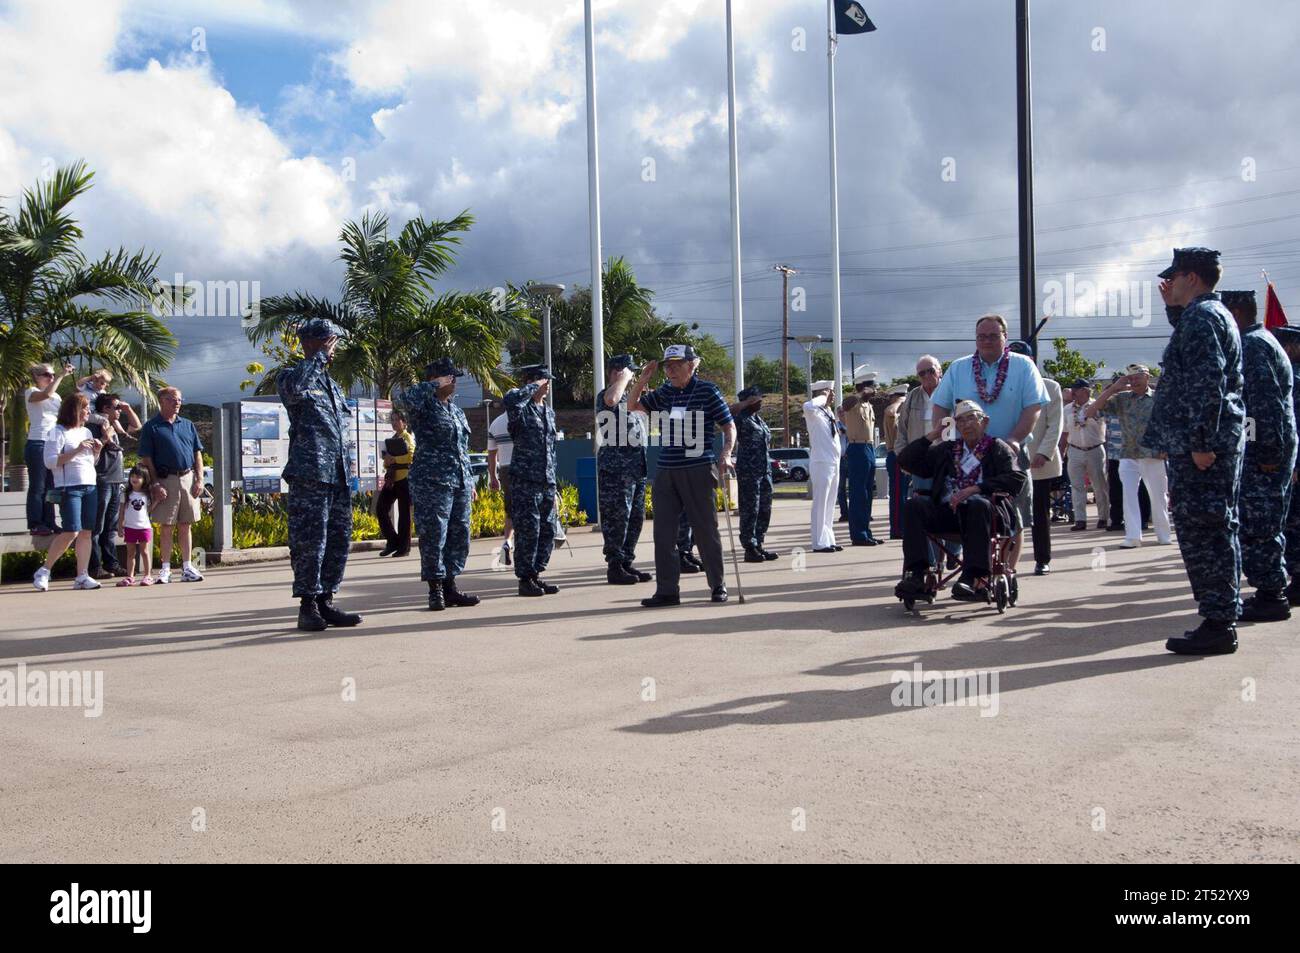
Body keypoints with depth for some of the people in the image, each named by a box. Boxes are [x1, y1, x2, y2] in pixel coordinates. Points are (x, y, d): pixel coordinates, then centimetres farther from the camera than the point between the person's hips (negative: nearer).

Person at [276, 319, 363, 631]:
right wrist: (320, 356, -14)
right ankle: (307, 606, -1)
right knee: (310, 542, -7)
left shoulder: (333, 385, 23)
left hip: (338, 476, 8)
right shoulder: (291, 376, 0)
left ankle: (325, 601, 15)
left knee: (339, 540, 8)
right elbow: (294, 387, -27)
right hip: (309, 474, -8)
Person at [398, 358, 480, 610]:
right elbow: (405, 397, -28)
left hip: (460, 484, 8)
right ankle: (435, 590, 2)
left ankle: (450, 588, 16)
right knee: (434, 537, -5)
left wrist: (470, 481, 21)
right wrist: (436, 386, -18)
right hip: (433, 483, -8)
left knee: (459, 536, 8)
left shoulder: (457, 411, 19)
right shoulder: (424, 406, -4)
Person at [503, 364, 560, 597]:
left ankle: (536, 575, 19)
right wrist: (534, 386, -18)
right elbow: (511, 399, -34)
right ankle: (525, 579, 5)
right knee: (528, 531, -4)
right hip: (525, 481, -7)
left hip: (547, 482, 7)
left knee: (548, 530, 8)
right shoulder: (521, 409, -6)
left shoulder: (549, 412, 17)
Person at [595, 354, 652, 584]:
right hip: (615, 469, -9)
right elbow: (611, 399, -34)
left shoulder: (629, 396, 21)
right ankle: (614, 567, -2)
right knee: (617, 518, -7)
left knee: (635, 518, 11)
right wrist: (624, 376, -19)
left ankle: (627, 563, 18)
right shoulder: (604, 396, -7)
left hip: (636, 468, 9)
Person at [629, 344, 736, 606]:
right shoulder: (663, 393, 11)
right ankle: (667, 591, 8)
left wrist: (726, 454, -14)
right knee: (663, 532, 2)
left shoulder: (707, 390, -2)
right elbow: (633, 406, 19)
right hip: (665, 471, 5)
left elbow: (729, 426, 1)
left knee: (705, 530, 3)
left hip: (698, 470, -5)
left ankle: (717, 585, 18)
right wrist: (643, 379, 6)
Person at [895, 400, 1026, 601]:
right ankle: (916, 575, -34)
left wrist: (975, 489, -15)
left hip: (981, 511, -3)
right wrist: (933, 434, 17)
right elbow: (906, 460, 23)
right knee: (915, 505, -24)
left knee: (978, 503, -38)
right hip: (946, 512, 3)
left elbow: (1016, 478, -4)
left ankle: (971, 577, -41)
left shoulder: (997, 448, 14)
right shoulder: (946, 450, 26)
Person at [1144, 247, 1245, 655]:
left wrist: (1201, 442, -24)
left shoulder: (1200, 316, -13)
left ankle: (1216, 625, -7)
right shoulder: (1216, 313, 19)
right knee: (1217, 530, 13)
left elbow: (1207, 382, -22)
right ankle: (1223, 620, 19)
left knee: (1200, 531, -9)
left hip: (1198, 445, -11)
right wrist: (1173, 308, 30)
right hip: (1220, 442, 11)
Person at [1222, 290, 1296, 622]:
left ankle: (1270, 598, -3)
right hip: (1266, 450, 11)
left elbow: (1266, 403, -21)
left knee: (1255, 528, -7)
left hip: (1260, 455, -11)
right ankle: (1272, 593, 20)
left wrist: (1269, 453, -22)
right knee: (1265, 527, 14)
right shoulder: (1261, 341, 20)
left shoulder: (1252, 345, -13)